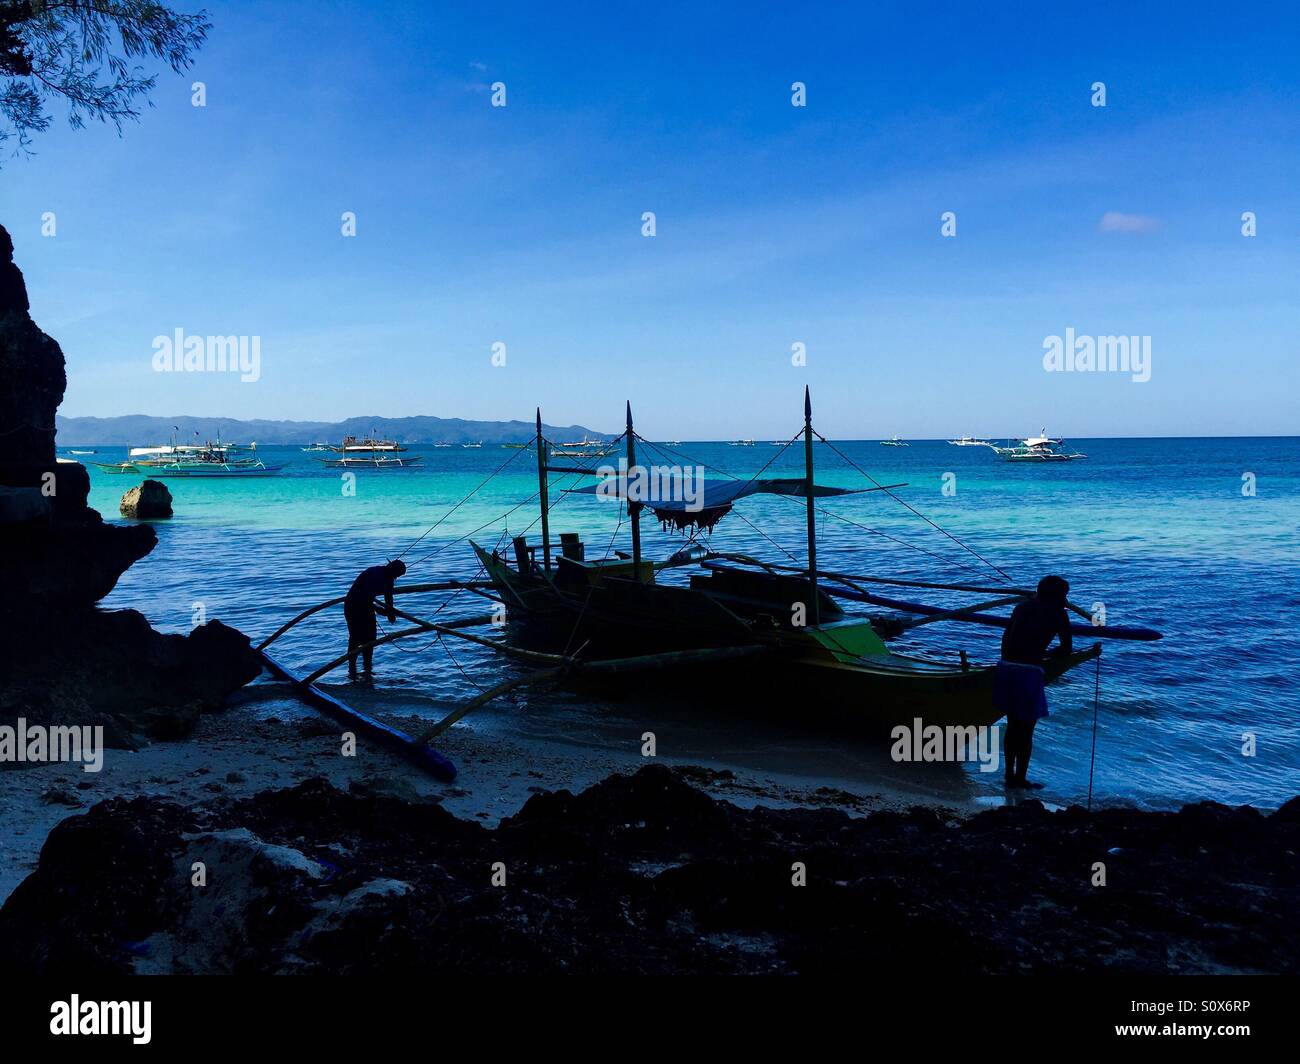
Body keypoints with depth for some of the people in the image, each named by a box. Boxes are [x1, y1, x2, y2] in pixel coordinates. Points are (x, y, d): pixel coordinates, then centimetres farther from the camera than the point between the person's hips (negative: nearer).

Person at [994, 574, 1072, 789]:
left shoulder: (1023, 607, 17)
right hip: (1029, 672, -5)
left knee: (1013, 725, 17)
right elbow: (1066, 648, 6)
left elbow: (1005, 637, 14)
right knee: (1026, 729, 8)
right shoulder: (1058, 613, 4)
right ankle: (1020, 778, 16)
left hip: (1006, 667, 5)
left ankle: (1010, 774, 25)